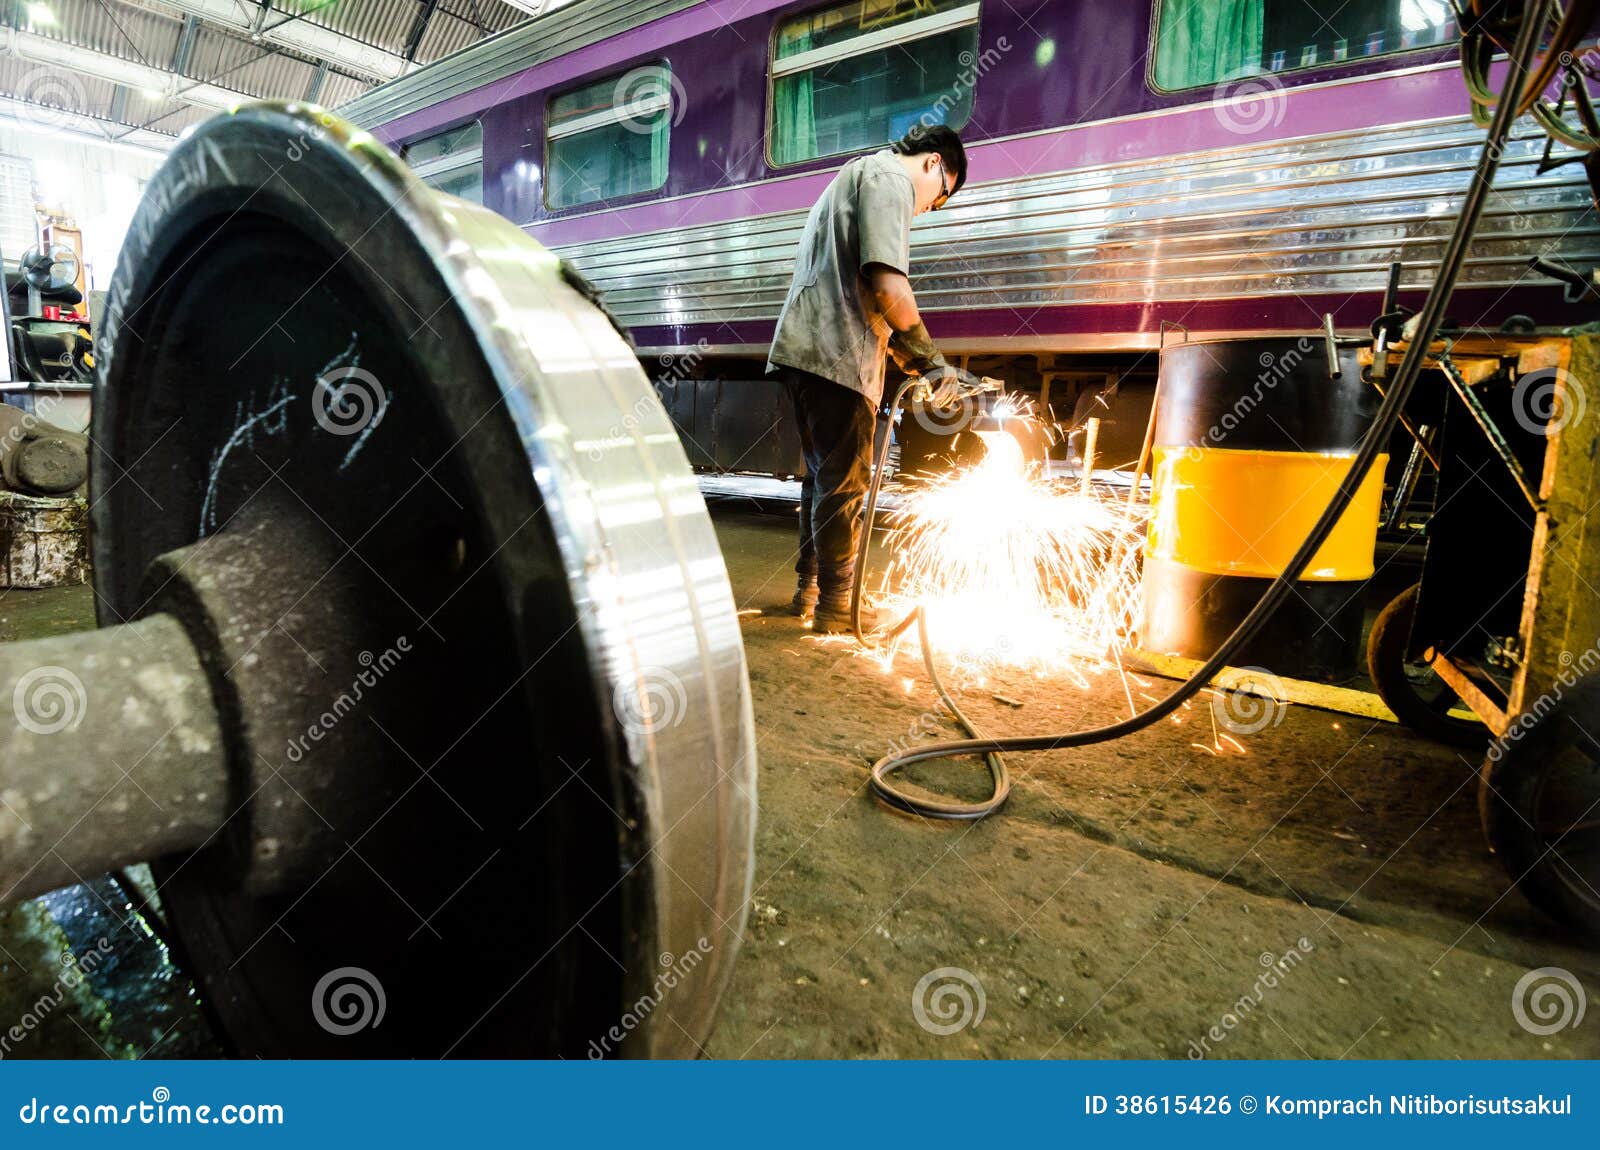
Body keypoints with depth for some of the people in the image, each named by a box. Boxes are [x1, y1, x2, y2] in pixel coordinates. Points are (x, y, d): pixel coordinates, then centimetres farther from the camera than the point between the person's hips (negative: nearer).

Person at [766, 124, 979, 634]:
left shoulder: (853, 176, 30)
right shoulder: (890, 178, -3)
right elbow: (887, 284, -18)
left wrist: (912, 363, 20)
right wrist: (932, 361, -10)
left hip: (804, 349, 10)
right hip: (835, 354, -10)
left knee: (823, 474, 16)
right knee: (844, 482, -6)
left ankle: (809, 588, 25)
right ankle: (834, 607, 1)